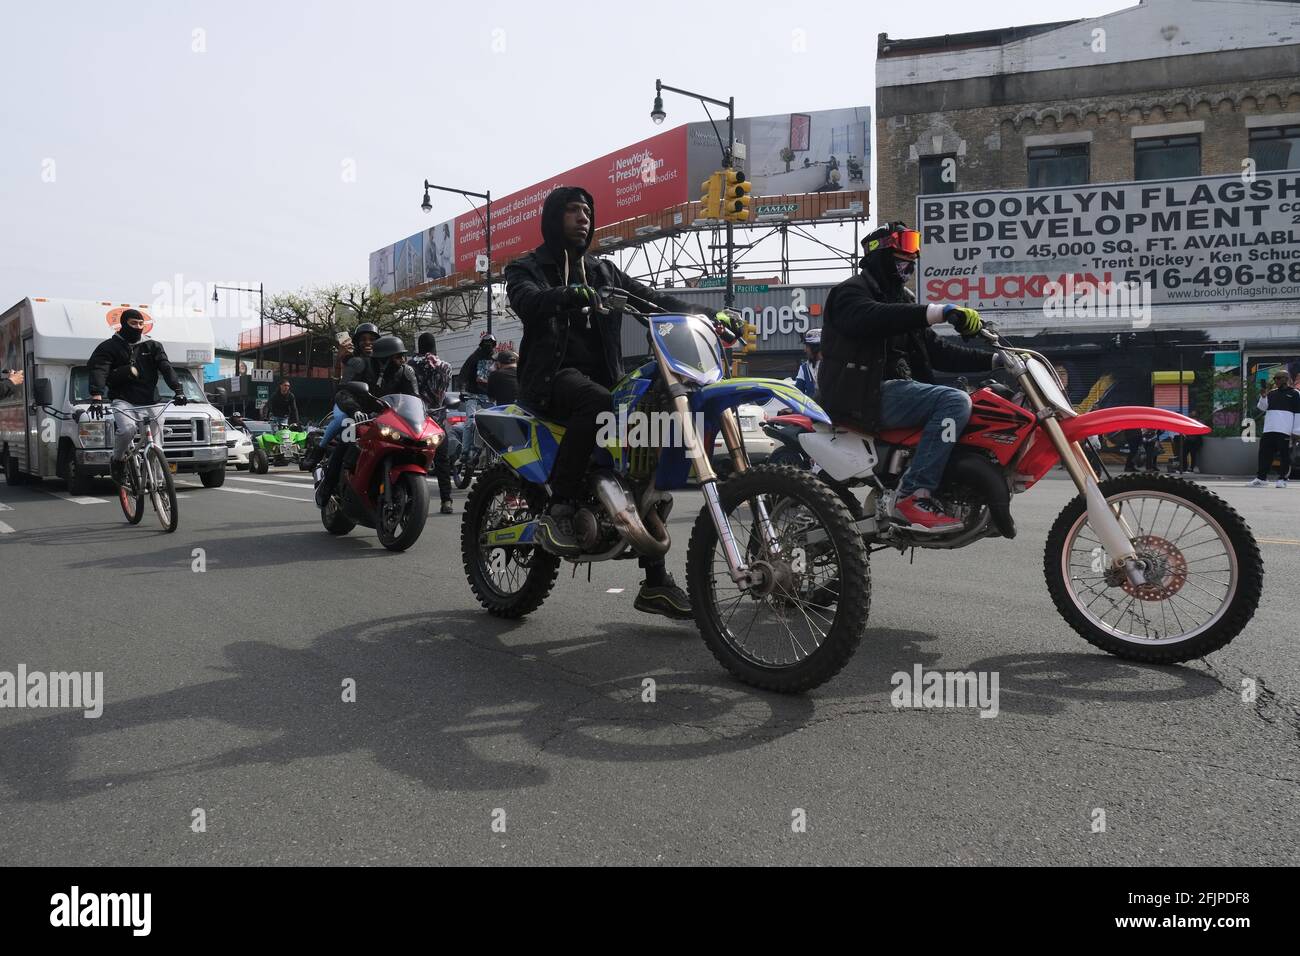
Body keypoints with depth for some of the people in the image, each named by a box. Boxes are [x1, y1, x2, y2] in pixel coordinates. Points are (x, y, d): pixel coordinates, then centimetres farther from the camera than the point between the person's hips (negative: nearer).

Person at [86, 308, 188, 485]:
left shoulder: (153, 346, 12)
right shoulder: (110, 346, 5)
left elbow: (166, 368, 0)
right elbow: (98, 370, -9)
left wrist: (178, 390, -18)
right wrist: (96, 395, -27)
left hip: (149, 402, 3)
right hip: (122, 400, -3)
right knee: (127, 428, -31)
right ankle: (117, 460, -4)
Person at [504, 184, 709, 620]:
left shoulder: (603, 271, 24)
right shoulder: (527, 268, 9)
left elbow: (649, 298, 11)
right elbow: (527, 302, -15)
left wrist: (698, 312, -6)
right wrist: (571, 295, -35)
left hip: (601, 377, 6)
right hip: (552, 375, -5)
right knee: (596, 404, -40)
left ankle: (655, 582, -3)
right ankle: (558, 510, -29)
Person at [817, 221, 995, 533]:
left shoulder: (903, 298, 26)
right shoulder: (851, 292, -3)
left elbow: (935, 351, 18)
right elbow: (875, 318, -28)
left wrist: (992, 359, 6)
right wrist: (941, 312, -37)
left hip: (897, 388, 10)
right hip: (866, 395, -10)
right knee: (955, 401, -25)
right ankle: (913, 495, -28)